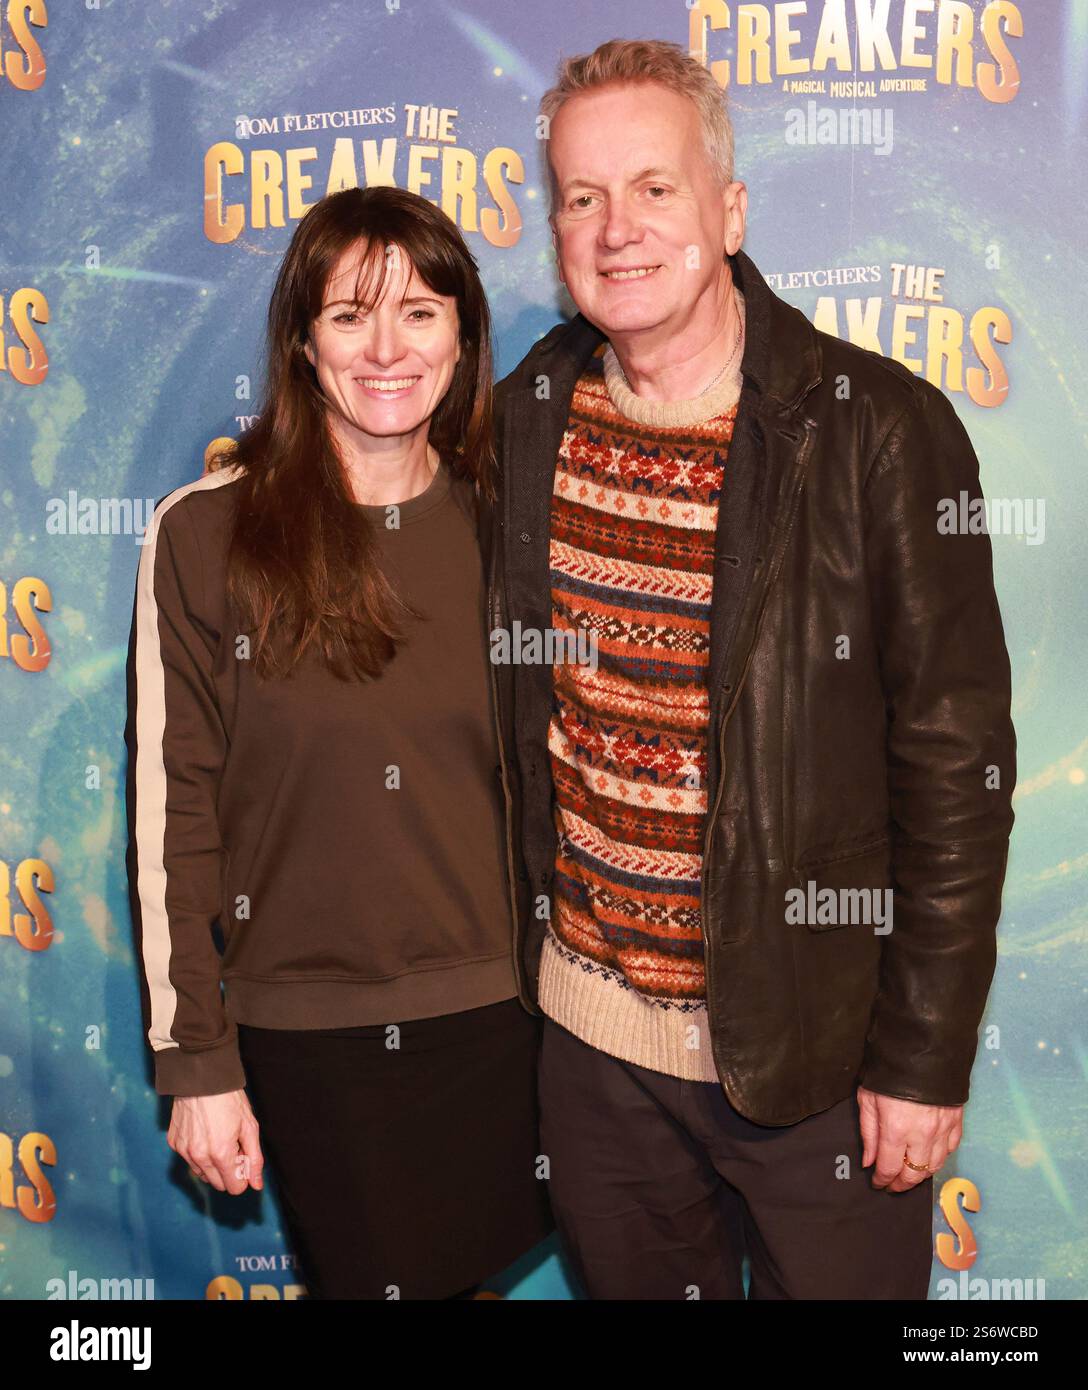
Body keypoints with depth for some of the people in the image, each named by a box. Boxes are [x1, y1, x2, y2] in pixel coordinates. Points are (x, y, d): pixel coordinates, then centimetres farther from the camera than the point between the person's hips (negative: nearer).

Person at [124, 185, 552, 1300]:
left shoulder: (504, 520, 0)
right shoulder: (205, 532, -8)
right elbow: (169, 808, -6)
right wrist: (196, 1061, -5)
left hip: (502, 1010, 2)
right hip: (311, 1037, -2)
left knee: (488, 1260, 16)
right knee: (368, 1278, 14)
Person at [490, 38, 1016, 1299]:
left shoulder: (880, 431, -16)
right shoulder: (524, 420, -1)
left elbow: (958, 767, -13)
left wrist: (925, 1056, -11)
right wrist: (511, 942, 11)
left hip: (814, 1045, -4)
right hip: (584, 1020, 4)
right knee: (630, 1285, 24)